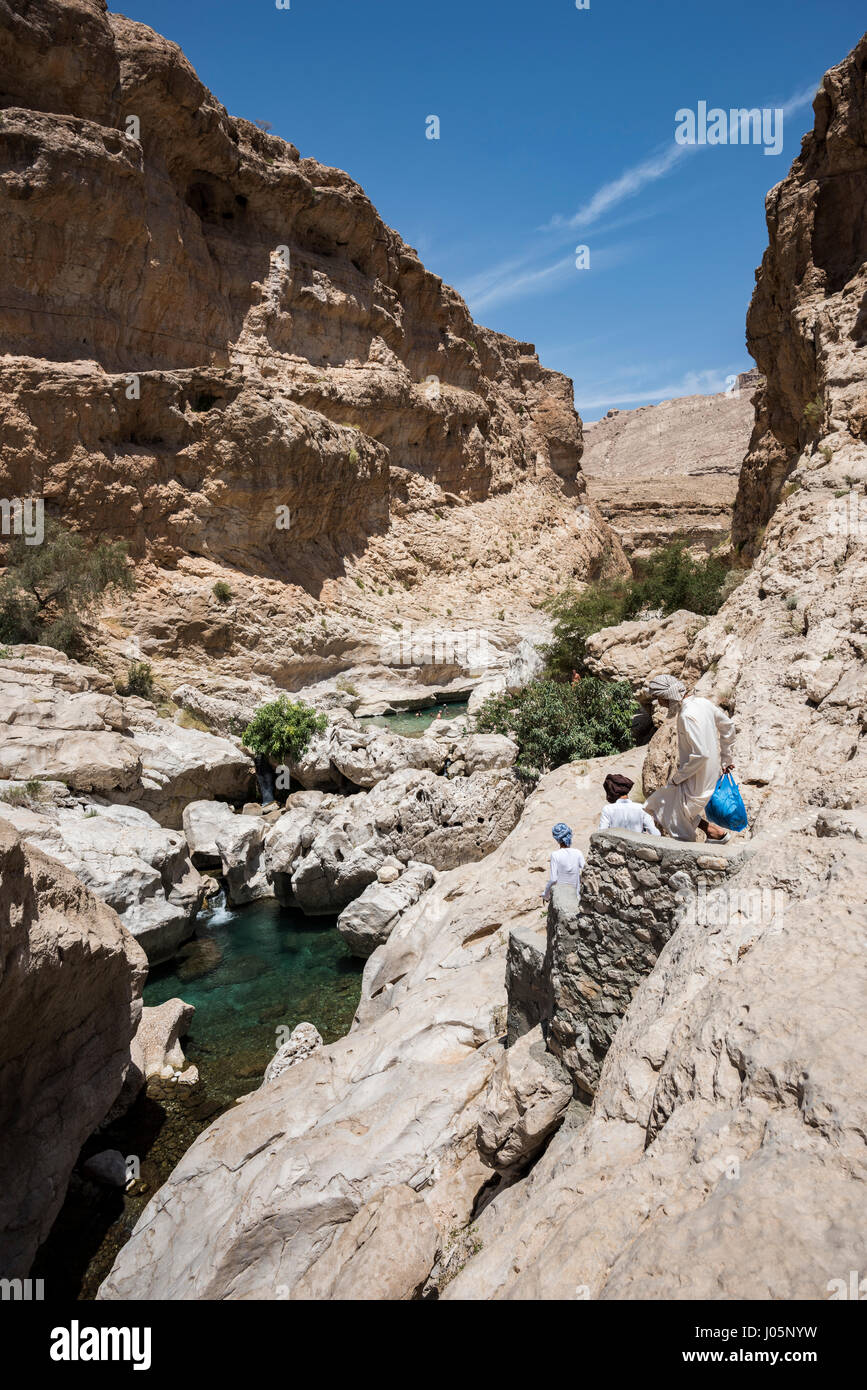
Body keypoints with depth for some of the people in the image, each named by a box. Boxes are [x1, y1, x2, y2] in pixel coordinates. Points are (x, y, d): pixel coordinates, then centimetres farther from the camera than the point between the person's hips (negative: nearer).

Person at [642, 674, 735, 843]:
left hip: (696, 781, -10)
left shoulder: (687, 716, -28)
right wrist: (726, 759, 21)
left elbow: (701, 754, -31)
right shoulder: (701, 701, 1)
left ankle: (718, 833, 14)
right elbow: (728, 726, 13)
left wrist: (678, 777, -17)